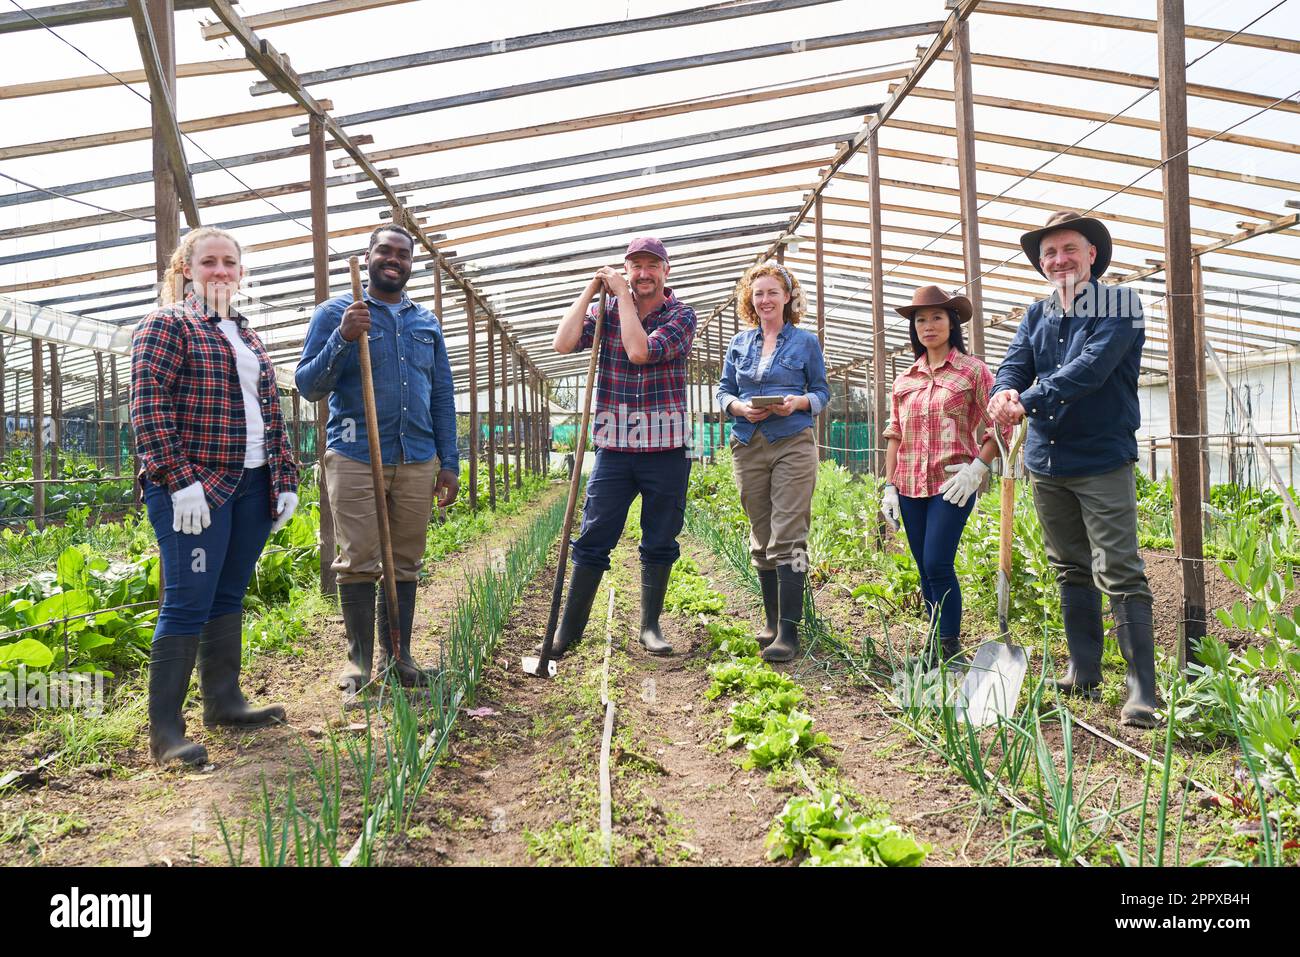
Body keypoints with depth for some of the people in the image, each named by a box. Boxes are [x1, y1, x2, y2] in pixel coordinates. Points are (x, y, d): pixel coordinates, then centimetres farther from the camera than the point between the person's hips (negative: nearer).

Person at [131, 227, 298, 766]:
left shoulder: (246, 337, 20)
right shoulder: (166, 326, -2)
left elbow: (271, 413, 20)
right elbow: (148, 407, -12)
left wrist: (285, 479, 13)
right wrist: (180, 480, -19)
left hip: (251, 486, 7)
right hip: (194, 488, -7)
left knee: (229, 598, 13)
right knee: (188, 604, -8)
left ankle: (223, 702, 23)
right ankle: (164, 730, -2)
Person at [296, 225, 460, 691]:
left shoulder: (427, 322, 16)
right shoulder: (336, 312, 4)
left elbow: (442, 396, 16)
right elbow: (308, 386, -2)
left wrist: (449, 463, 9)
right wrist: (342, 339, -17)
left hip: (418, 462, 4)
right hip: (356, 458, -3)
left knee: (405, 563, 6)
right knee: (358, 563, -2)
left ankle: (398, 656, 16)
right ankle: (359, 662, 8)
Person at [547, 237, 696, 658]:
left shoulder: (681, 315, -2)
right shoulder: (606, 310, 7)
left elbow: (640, 351, -18)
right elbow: (563, 343, -9)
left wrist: (622, 295, -10)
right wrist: (591, 289, -6)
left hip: (666, 449, -1)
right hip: (614, 448, 1)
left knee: (659, 544, 8)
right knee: (593, 539, 2)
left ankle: (650, 627, 22)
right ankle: (570, 626, 13)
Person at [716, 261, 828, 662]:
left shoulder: (806, 341, 6)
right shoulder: (739, 343, 14)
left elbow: (823, 392, 7)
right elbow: (723, 391, 13)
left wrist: (797, 402, -14)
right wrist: (740, 408, -8)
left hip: (793, 445, -4)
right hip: (749, 446, 4)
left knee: (788, 539, -11)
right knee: (761, 539, 9)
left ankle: (788, 632, -10)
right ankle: (772, 622, 19)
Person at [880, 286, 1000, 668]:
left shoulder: (972, 370, 1)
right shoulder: (905, 379, 14)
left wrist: (978, 467, -12)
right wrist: (889, 487, 9)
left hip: (952, 484, -5)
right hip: (910, 486, 5)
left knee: (937, 564, -13)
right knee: (926, 570, 8)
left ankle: (951, 647, 1)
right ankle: (935, 644, 19)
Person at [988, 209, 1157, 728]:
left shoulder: (1119, 304, -5)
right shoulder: (1036, 315, 13)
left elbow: (1093, 367, -20)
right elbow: (1014, 365, 0)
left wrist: (1029, 400, -28)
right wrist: (1004, 392, -24)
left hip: (1102, 459, -6)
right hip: (1047, 461, 6)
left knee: (1119, 574, -10)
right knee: (1071, 570, 15)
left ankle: (1143, 690, -7)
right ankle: (1083, 672, 26)